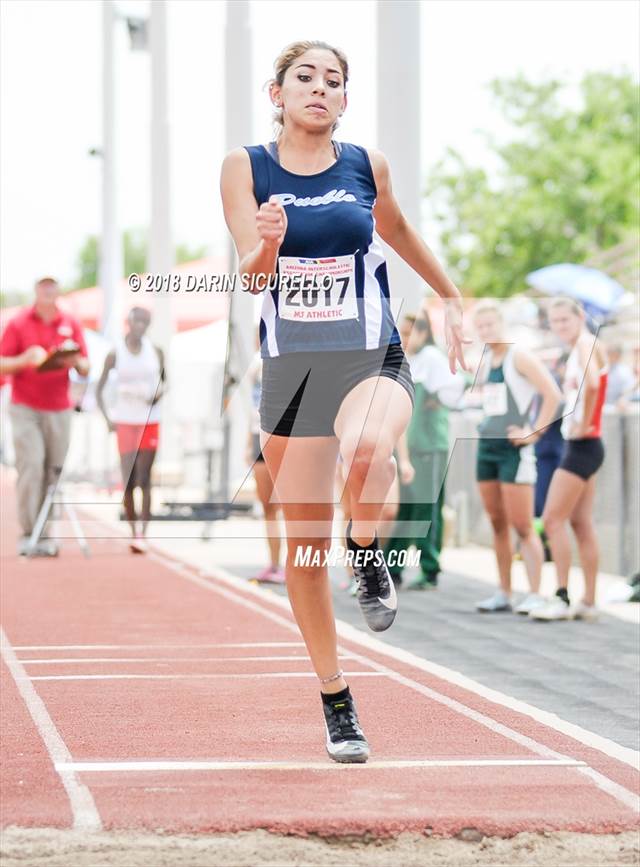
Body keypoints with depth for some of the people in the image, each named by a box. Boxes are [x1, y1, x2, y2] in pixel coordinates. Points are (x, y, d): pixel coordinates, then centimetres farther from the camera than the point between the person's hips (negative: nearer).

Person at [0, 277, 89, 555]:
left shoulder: (70, 324, 9)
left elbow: (85, 368, 10)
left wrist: (75, 362, -13)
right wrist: (26, 359, -18)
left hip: (59, 409, 2)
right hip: (25, 408, -2)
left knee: (54, 471, -2)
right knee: (31, 466, -13)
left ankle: (45, 534, 4)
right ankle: (27, 533, -9)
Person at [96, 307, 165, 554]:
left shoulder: (156, 352, 3)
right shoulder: (115, 354, -1)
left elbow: (164, 381, 16)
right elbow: (99, 388, 5)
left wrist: (159, 393, -6)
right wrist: (107, 418, -5)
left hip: (150, 422, 0)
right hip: (125, 422, 0)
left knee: (143, 480, -7)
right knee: (128, 482, -2)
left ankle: (143, 534, -11)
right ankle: (134, 531, 8)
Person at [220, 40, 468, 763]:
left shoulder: (367, 165, 2)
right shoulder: (246, 167, -1)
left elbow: (398, 232, 22)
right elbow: (250, 275, -8)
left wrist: (453, 301, 29)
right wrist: (268, 244, -30)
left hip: (370, 357, -1)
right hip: (290, 366, 1)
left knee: (366, 448, -38)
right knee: (305, 546, 5)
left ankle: (369, 555, -5)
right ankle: (335, 703, 21)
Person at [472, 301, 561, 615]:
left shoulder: (519, 357, -10)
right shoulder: (484, 361, 13)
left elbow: (553, 394, -18)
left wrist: (534, 434, -17)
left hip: (513, 448, -8)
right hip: (486, 447, 8)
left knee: (522, 527, -9)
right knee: (498, 526, 9)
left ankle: (535, 594, -7)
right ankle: (503, 594, 14)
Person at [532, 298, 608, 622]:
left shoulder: (586, 344, -13)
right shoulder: (577, 350, 16)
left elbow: (592, 384, -32)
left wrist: (583, 424, -22)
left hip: (583, 445, -10)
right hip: (579, 446, 10)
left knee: (553, 520, -10)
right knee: (581, 524, 9)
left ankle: (562, 598, -10)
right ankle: (588, 602, 11)